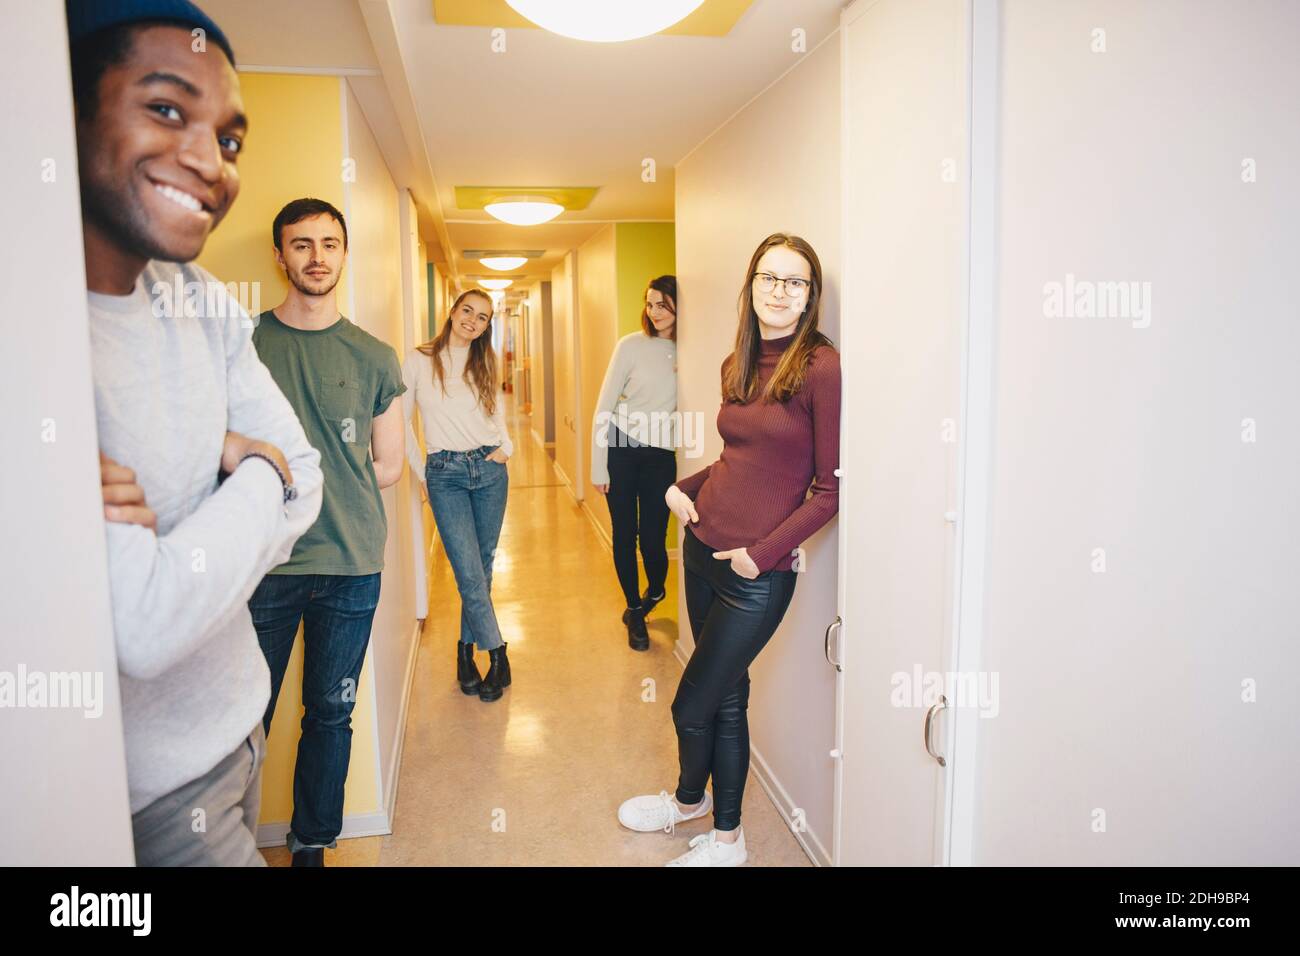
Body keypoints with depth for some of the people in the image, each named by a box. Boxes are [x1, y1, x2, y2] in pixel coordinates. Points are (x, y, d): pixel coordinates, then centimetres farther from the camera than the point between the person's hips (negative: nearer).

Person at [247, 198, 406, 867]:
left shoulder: (373, 358, 6)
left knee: (330, 714, 12)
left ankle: (313, 845, 29)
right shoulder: (241, 345, 3)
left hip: (351, 567, 2)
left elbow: (387, 467, 10)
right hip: (263, 562, -1)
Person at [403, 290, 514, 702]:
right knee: (469, 572, -8)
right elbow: (402, 420, 4)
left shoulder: (485, 364, 11)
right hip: (446, 474, -3)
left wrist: (505, 449, 1)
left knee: (482, 568, 8)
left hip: (489, 470, 4)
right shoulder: (419, 361, 0)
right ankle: (497, 656, 5)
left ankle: (467, 648, 24)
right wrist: (421, 472, 4)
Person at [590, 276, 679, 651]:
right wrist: (598, 466, -7)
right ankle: (635, 609, 25)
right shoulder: (632, 345, -5)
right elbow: (604, 407, -5)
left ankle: (654, 591, 35)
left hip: (661, 457, 1)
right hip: (621, 450, -1)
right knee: (624, 534, 4)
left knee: (653, 537, 2)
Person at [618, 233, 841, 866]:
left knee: (692, 704, 7)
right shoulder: (738, 364, 8)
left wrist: (762, 553, -15)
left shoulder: (821, 368, -14)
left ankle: (690, 799, 40)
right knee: (726, 695, 19)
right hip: (703, 550, 6)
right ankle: (725, 837, 39)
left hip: (758, 574, -6)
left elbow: (830, 488, -12)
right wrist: (684, 488, 3)